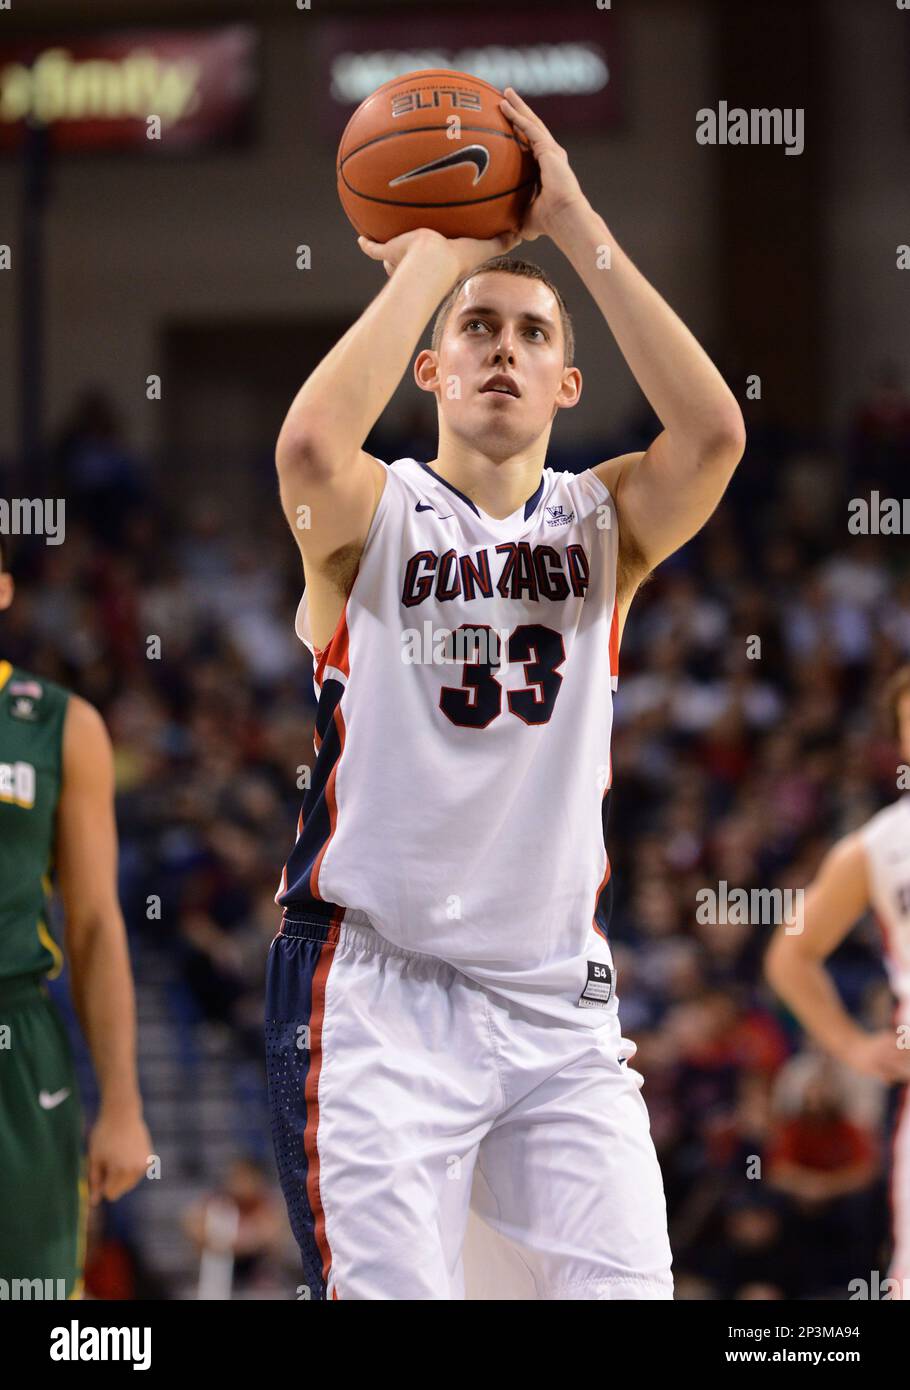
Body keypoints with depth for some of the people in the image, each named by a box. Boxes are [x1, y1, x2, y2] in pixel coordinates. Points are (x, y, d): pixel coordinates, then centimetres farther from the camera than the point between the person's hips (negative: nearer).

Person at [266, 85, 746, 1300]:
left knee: (626, 1288, -6)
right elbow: (308, 446, -24)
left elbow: (713, 434, -13)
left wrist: (578, 229, -13)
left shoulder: (602, 524, 8)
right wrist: (431, 264, -14)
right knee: (393, 1290, -10)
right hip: (378, 990, -3)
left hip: (560, 999, 3)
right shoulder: (372, 517, 0)